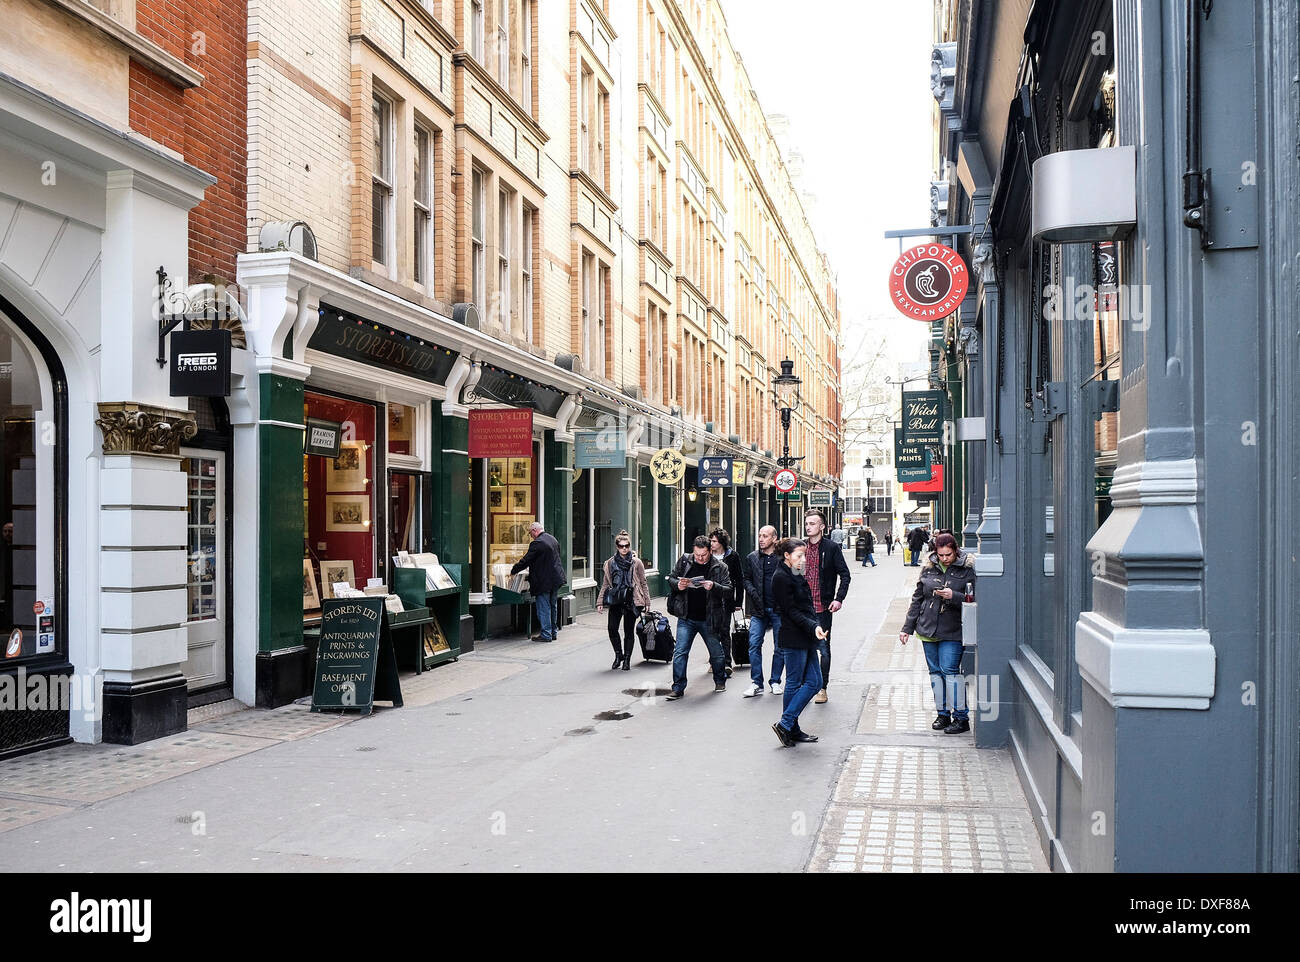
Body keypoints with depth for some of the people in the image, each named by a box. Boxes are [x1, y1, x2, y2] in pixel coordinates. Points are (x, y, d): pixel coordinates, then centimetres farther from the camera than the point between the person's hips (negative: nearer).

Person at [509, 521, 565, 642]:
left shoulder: (537, 543, -17)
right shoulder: (553, 540, 11)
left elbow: (526, 561, -14)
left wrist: (513, 570, 1)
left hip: (544, 582, -9)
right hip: (556, 580, 9)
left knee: (544, 608, -1)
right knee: (552, 607, 16)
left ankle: (546, 634, 2)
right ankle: (552, 632, 23)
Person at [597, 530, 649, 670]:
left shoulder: (636, 562, 2)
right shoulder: (610, 563, 8)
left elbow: (643, 583, 6)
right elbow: (605, 584, 13)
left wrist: (647, 601, 2)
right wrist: (600, 602, 7)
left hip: (631, 600, -2)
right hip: (615, 600, 2)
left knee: (629, 631, 3)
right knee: (612, 629, -8)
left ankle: (627, 659, 16)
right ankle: (618, 654, 14)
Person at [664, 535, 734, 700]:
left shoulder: (720, 567, -5)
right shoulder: (684, 561, 0)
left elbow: (728, 591, -9)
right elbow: (671, 579, 9)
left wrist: (713, 587, -29)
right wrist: (677, 585, -14)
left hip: (709, 619, -1)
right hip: (686, 618, 1)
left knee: (716, 653, 14)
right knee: (680, 652, -5)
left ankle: (720, 681, 37)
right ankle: (678, 688, 3)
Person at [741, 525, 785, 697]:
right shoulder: (752, 558, 7)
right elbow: (746, 579, 11)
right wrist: (753, 594, -6)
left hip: (779, 610, -2)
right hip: (759, 610, 2)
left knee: (780, 647, 6)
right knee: (754, 645, -5)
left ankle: (775, 681, 19)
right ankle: (756, 684, 2)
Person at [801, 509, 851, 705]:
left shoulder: (831, 548, -4)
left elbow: (844, 574, -3)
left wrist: (839, 599, -12)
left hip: (823, 608, -4)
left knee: (824, 648, 4)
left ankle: (822, 688, 13)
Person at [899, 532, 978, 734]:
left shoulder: (967, 570, -4)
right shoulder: (929, 569, 7)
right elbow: (917, 599, 14)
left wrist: (954, 596, -22)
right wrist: (907, 627, 12)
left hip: (952, 632, -5)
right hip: (928, 630, 5)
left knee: (949, 670, -10)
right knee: (935, 671, 8)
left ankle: (961, 717, -1)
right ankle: (942, 714, 18)